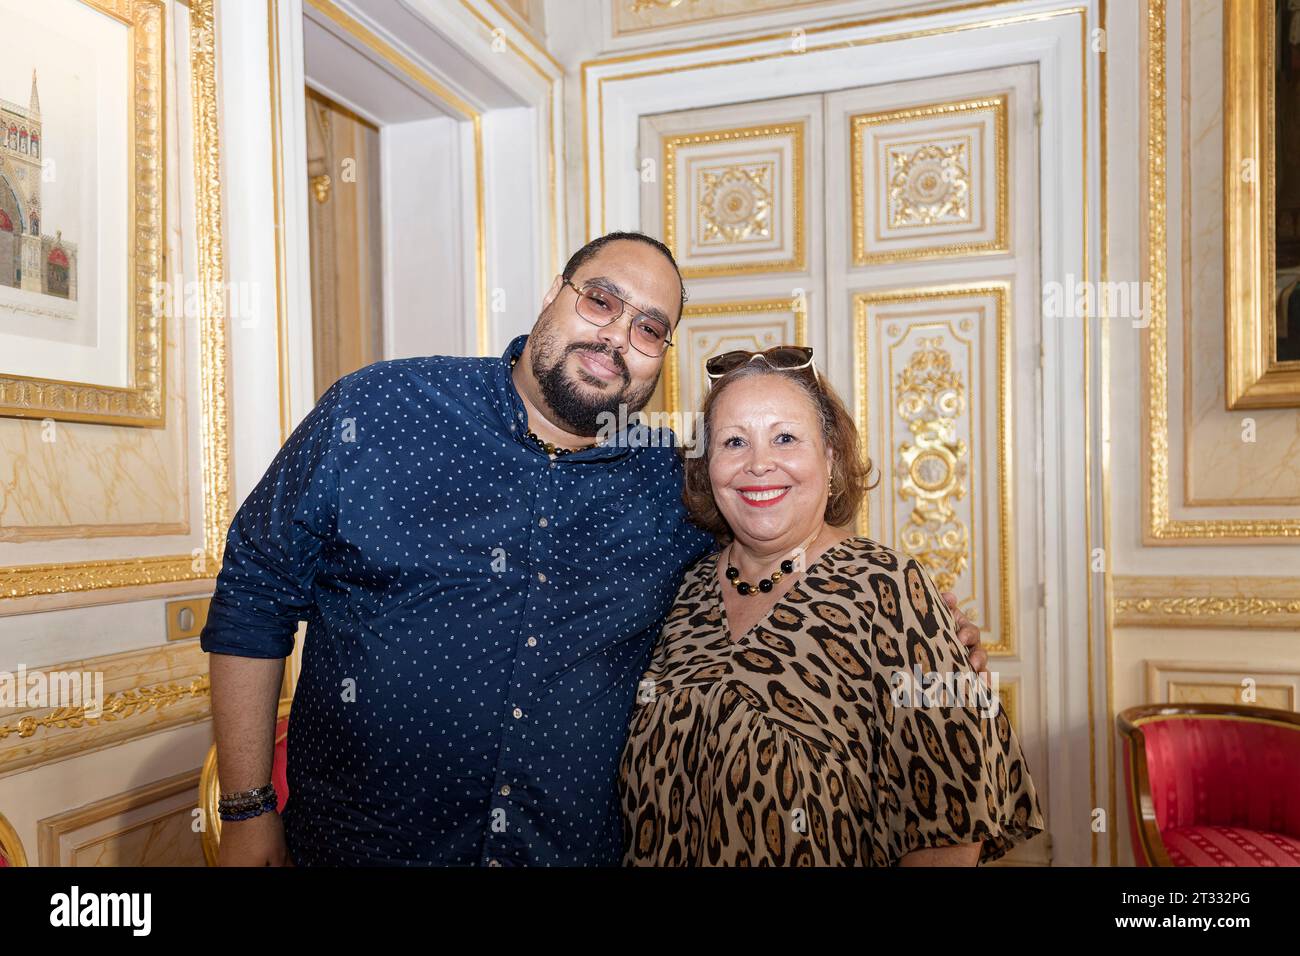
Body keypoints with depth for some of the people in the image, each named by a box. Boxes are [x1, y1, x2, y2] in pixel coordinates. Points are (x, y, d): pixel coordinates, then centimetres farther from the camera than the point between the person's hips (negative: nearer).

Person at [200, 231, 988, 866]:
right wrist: (248, 812, -4)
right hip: (355, 841, -1)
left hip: (582, 848, 2)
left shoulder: (673, 490, -4)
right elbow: (255, 596, -3)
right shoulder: (377, 412, -9)